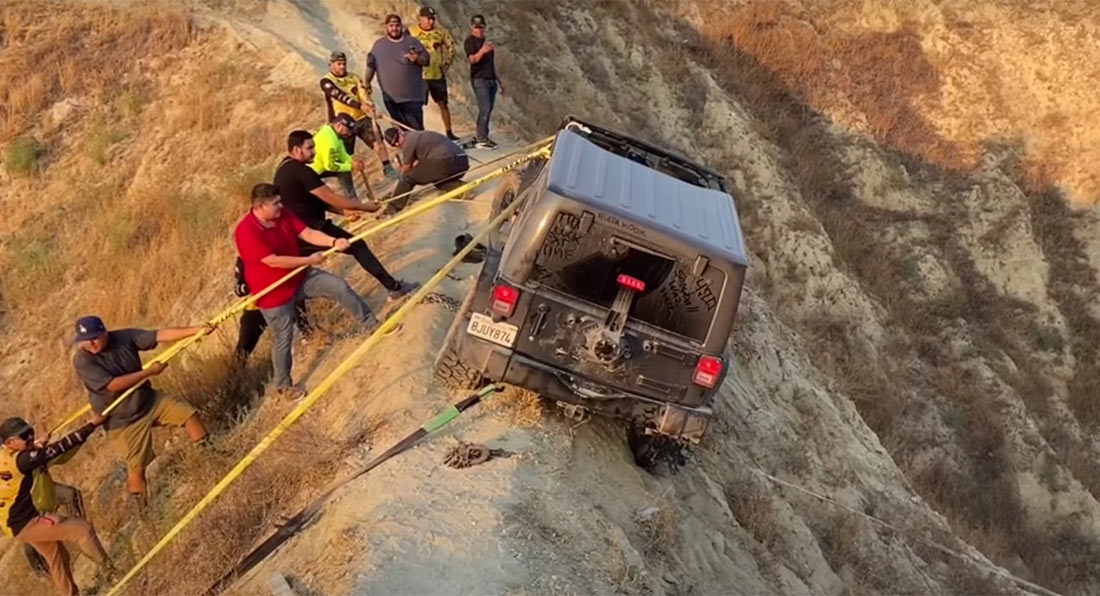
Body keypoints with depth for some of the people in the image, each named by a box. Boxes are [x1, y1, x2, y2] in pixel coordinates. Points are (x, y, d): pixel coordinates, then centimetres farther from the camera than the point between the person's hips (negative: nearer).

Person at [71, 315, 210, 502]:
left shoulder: (124, 337, -11)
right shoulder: (82, 360, -21)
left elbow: (161, 335, -19)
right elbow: (113, 385, -29)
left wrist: (198, 330, -28)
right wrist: (149, 372, -25)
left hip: (149, 400, 5)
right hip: (122, 419, -5)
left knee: (188, 413, 3)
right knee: (136, 467, -2)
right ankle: (140, 506, 21)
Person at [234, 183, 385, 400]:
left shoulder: (283, 215, -7)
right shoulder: (246, 232, -29)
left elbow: (308, 233, -8)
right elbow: (273, 261, -32)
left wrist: (334, 242, -25)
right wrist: (310, 260, -24)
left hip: (300, 277, 6)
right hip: (274, 292, -6)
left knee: (340, 286, 0)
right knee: (283, 338, 5)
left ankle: (372, 324, 19)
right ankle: (283, 386, 25)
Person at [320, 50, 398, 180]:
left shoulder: (354, 78, 10)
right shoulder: (326, 81, -5)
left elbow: (363, 93, -8)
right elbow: (341, 96, -22)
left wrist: (368, 104, -32)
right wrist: (360, 106, -37)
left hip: (362, 118, 4)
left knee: (378, 142, -10)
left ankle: (388, 170, 1)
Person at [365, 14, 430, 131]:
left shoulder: (412, 42, 5)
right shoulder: (378, 45, 9)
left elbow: (426, 60, 4)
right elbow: (371, 66, 12)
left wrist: (417, 59, -17)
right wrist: (366, 84, 10)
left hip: (413, 96, -2)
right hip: (391, 97, 2)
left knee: (417, 128, -7)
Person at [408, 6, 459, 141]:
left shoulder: (440, 31, 1)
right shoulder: (411, 32, -10)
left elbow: (450, 45, 15)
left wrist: (448, 62, 10)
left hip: (438, 74, 4)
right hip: (420, 75, -3)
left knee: (443, 104, 10)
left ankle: (449, 132, 19)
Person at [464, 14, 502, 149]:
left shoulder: (485, 41, 20)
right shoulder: (470, 41, -4)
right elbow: (472, 59, -20)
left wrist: (498, 81, 25)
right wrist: (482, 50, -40)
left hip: (491, 80, 8)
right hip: (479, 80, -8)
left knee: (488, 110, 6)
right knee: (485, 109, -15)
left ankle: (484, 137, 11)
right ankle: (480, 139, -14)